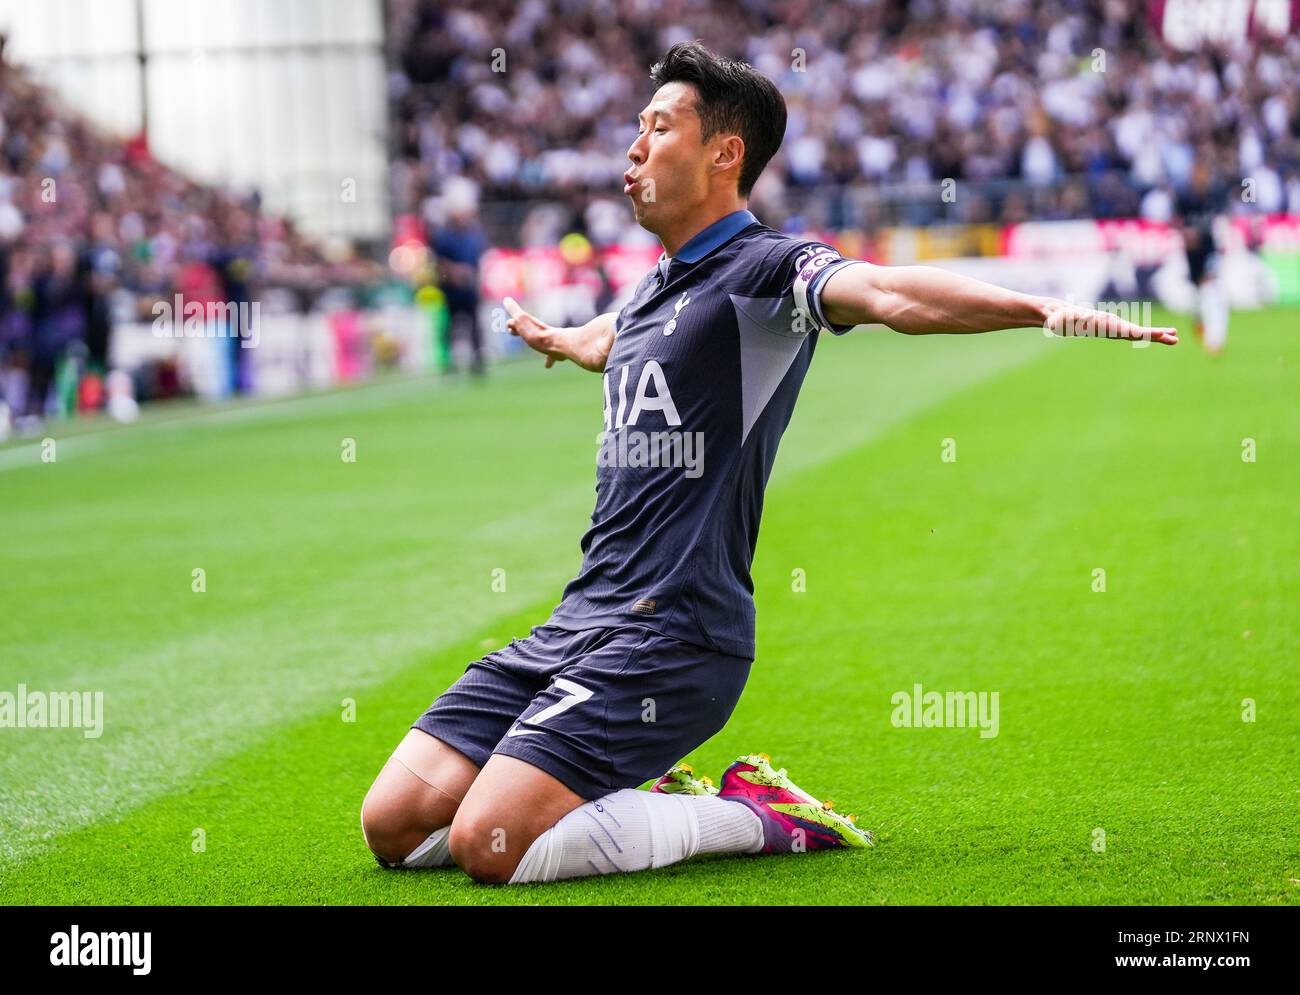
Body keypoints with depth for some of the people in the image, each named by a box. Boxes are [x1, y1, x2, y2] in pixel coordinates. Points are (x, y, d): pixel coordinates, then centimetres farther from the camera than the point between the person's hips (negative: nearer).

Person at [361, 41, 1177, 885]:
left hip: (671, 632, -8)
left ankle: (754, 816, -2)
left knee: (489, 845, -22)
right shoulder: (660, 286, 18)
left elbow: (886, 293, -28)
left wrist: (1040, 309, -47)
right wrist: (555, 338, 67)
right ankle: (644, 802, 13)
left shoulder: (763, 269, -7)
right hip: (582, 619, 8)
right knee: (395, 824, -1)